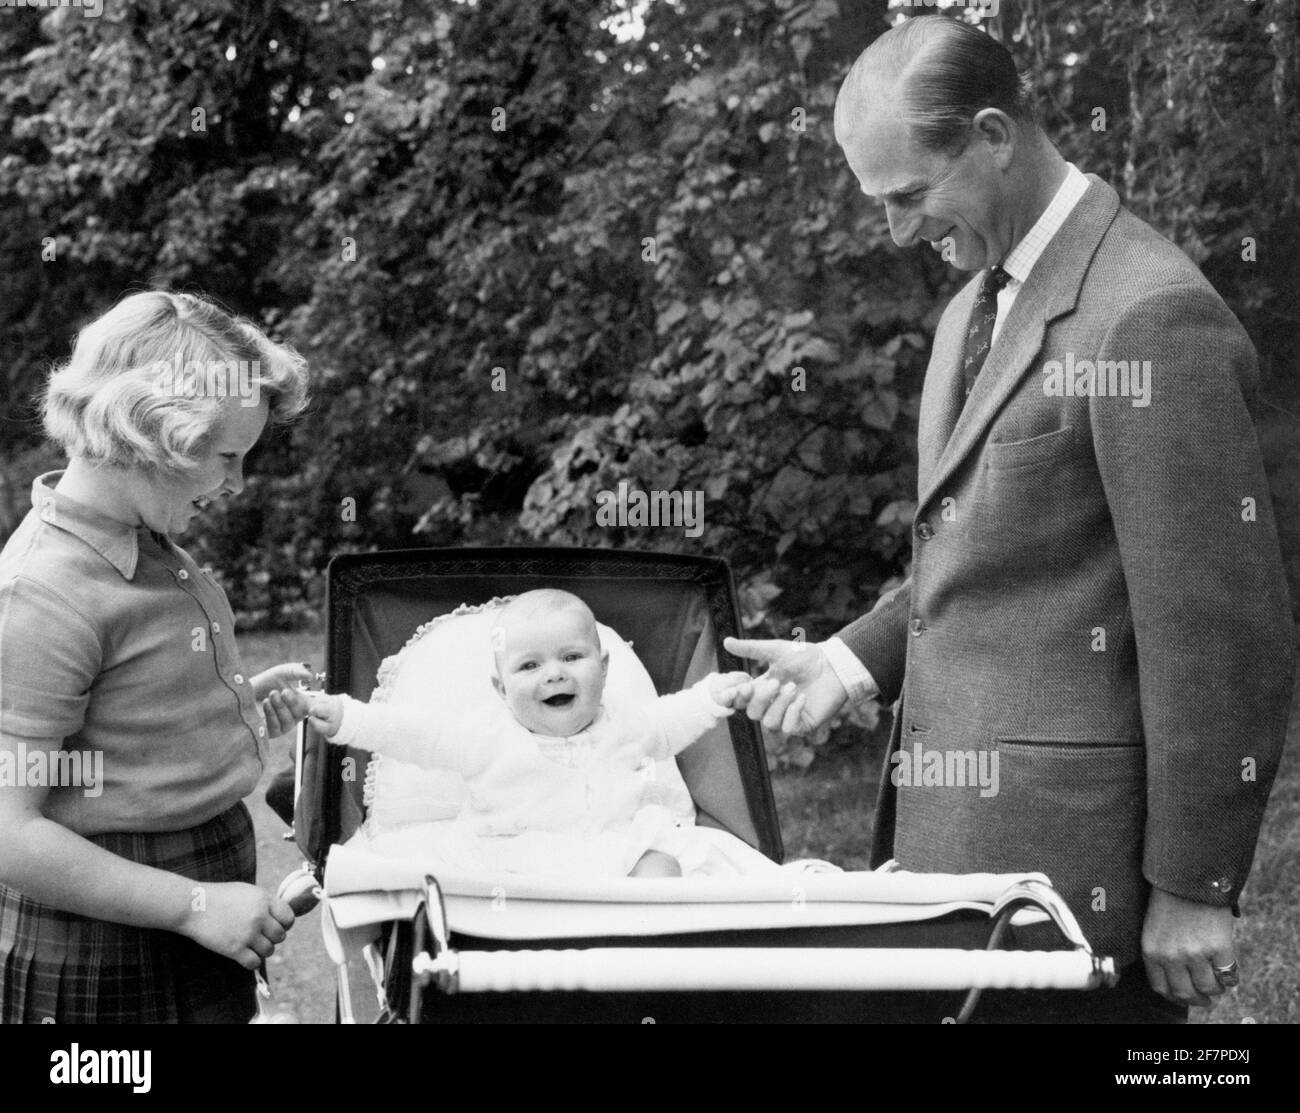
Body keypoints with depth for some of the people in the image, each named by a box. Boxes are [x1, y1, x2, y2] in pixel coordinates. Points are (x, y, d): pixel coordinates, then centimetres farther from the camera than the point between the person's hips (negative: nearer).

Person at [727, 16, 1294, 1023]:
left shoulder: (1151, 318, -17)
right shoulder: (977, 308, 14)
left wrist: (1193, 889, -15)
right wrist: (856, 660, 8)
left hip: (1067, 854, -9)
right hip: (953, 840, 9)